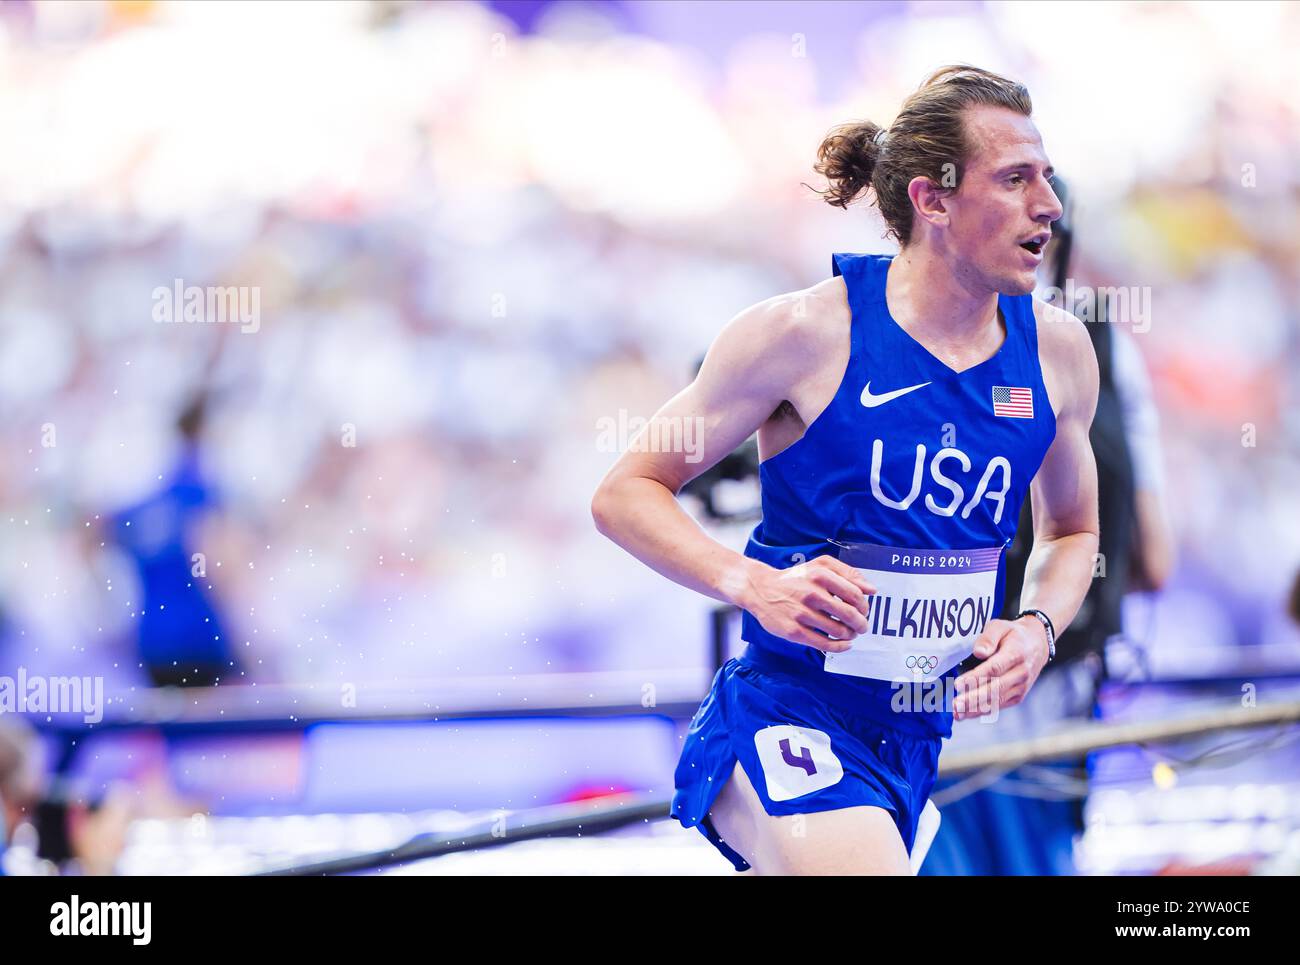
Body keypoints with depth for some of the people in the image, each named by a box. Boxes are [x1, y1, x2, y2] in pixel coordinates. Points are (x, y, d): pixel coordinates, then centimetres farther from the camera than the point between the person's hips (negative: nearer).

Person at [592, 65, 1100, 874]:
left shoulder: (1059, 350, 3)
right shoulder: (805, 334, -12)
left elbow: (1073, 531, 21)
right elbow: (624, 495, -5)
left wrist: (1038, 626, -1)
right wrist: (755, 585, -21)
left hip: (916, 736, 6)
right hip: (787, 721, -6)